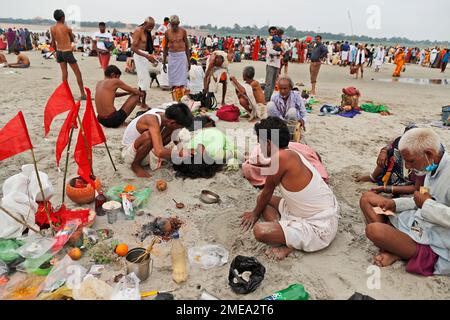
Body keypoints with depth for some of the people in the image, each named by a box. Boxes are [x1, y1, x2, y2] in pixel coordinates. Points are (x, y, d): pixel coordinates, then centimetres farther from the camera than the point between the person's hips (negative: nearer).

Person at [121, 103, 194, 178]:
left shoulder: (165, 116, -12)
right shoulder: (152, 120, -35)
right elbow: (160, 152, -45)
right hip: (128, 154, -7)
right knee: (148, 135, -37)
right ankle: (136, 165, -11)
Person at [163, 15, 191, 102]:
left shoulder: (183, 31, 0)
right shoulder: (167, 32, 4)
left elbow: (187, 46, 7)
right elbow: (165, 47, 12)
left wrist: (189, 61, 6)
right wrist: (164, 62, 11)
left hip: (182, 56, -2)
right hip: (172, 57, 2)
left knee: (182, 80, -5)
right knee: (173, 81, 3)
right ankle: (175, 101, 9)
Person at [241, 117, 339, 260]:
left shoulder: (280, 157, -23)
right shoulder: (291, 154, 4)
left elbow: (268, 191, -6)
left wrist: (255, 213, 11)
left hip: (319, 228, -10)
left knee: (260, 231, -26)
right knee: (263, 200, 15)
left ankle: (294, 243, -4)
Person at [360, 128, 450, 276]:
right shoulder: (433, 168, 6)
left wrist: (426, 204, -22)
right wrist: (395, 204, 3)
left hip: (433, 246, -10)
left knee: (374, 230, -33)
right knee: (367, 198, 5)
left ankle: (396, 254, 0)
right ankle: (389, 249, -6)